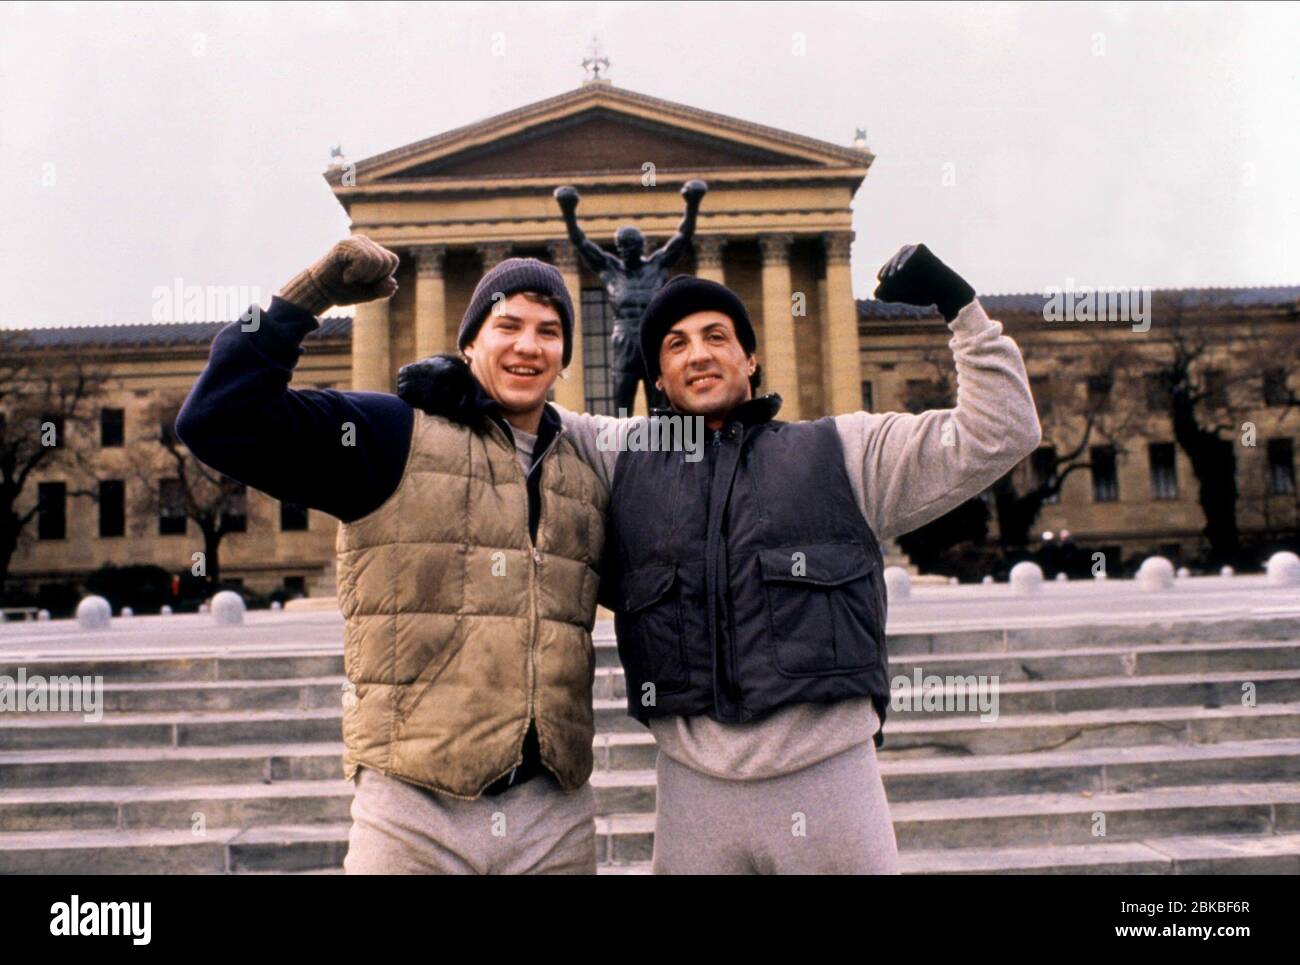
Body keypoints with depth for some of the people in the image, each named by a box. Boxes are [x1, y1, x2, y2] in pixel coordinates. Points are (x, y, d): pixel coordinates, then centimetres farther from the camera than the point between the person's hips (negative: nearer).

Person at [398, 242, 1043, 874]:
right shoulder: (622, 461, 12)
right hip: (692, 787, 2)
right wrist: (458, 380, 2)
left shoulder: (843, 452, 8)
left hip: (829, 775, -1)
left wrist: (958, 304, 1)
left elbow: (998, 435, 7)